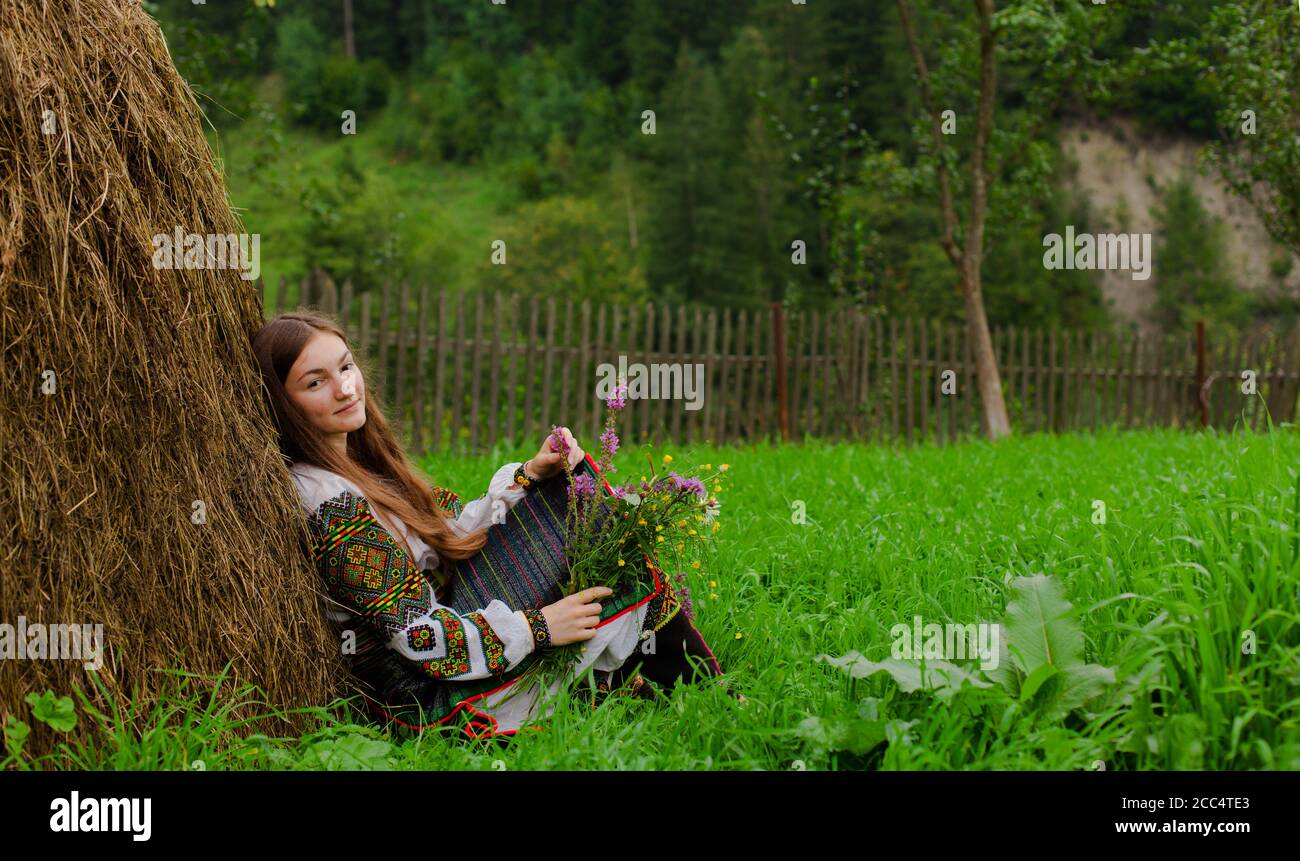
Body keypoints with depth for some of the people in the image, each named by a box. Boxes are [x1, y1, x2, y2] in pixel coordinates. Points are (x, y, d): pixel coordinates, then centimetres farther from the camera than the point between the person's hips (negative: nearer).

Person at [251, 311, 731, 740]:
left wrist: (530, 475, -2)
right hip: (435, 699, -10)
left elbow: (455, 531, 10)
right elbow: (418, 635, -26)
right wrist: (537, 628, -22)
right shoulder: (331, 505, -25)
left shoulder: (358, 467, 5)